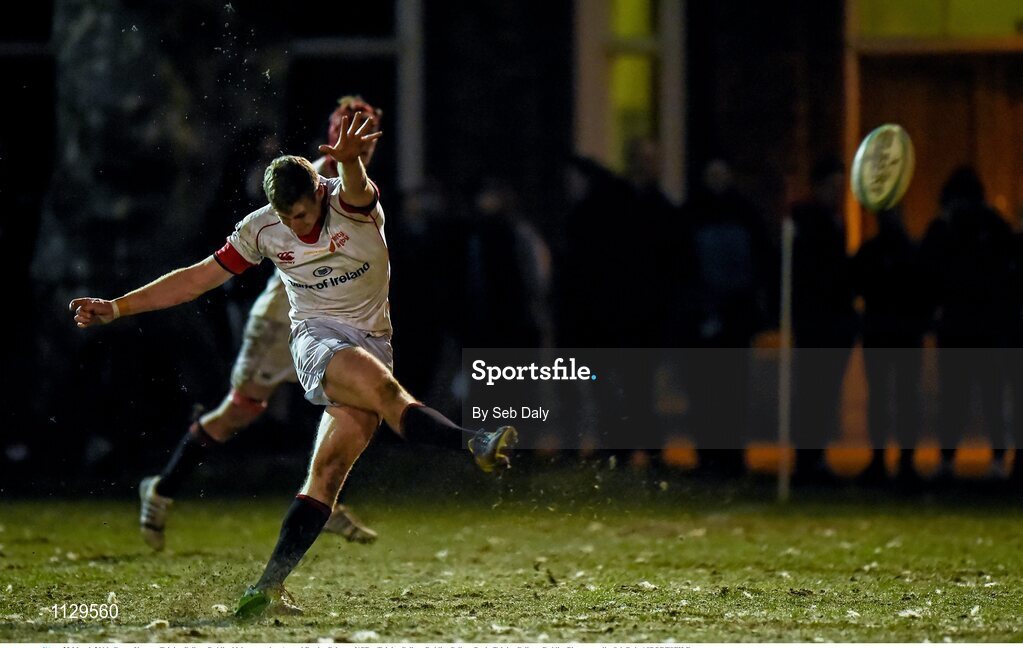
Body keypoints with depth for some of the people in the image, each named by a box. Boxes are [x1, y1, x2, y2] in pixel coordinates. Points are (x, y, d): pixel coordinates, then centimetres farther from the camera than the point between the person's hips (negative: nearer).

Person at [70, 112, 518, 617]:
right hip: (317, 341, 0)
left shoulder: (351, 204, -8)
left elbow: (356, 190, -35)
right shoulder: (262, 229, 1)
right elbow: (199, 278, 10)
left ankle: (271, 584, -8)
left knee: (327, 476, -9)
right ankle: (475, 446, -45)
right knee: (381, 388, -34)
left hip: (373, 343, 0)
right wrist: (116, 308, 8)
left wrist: (349, 162, -61)